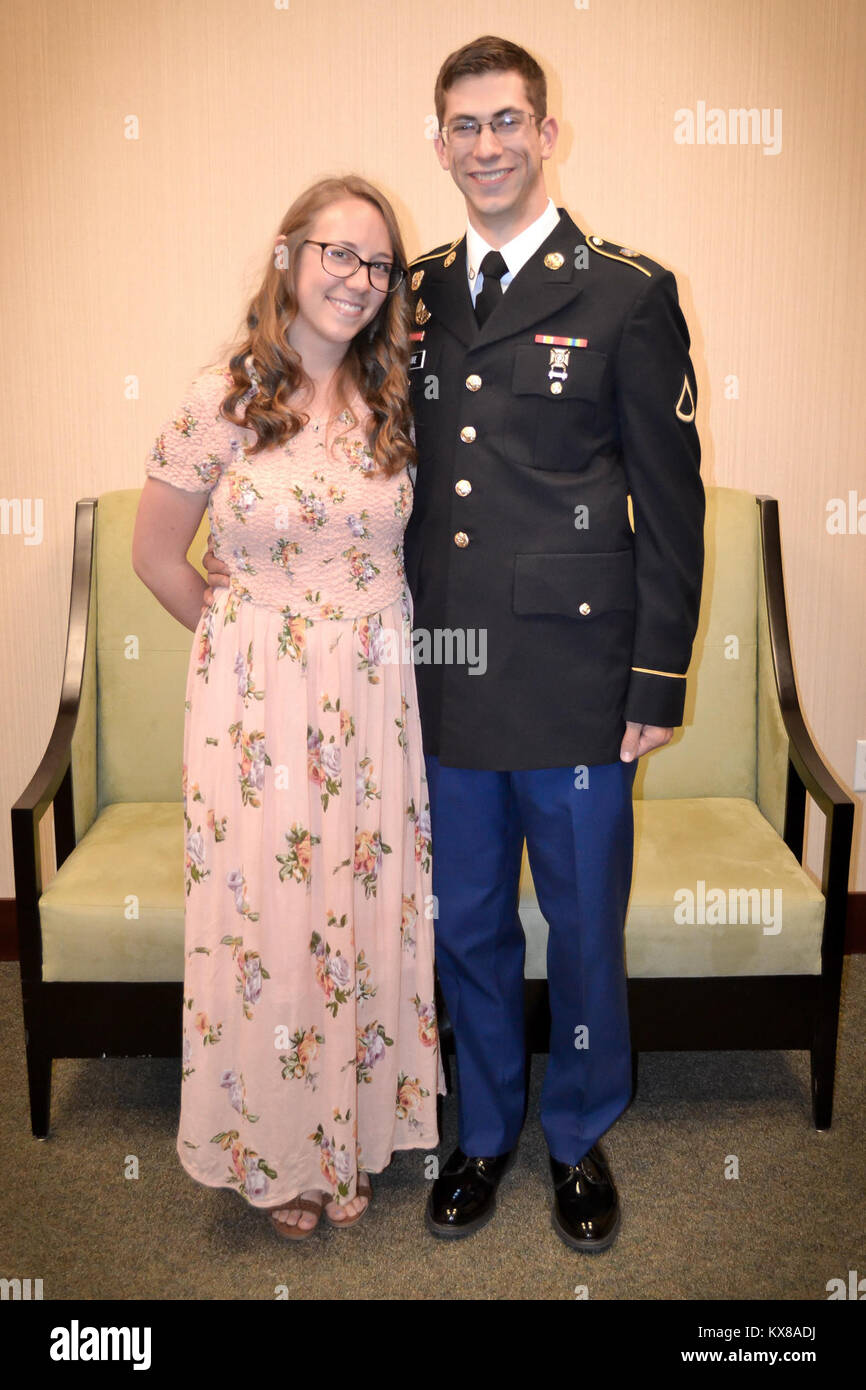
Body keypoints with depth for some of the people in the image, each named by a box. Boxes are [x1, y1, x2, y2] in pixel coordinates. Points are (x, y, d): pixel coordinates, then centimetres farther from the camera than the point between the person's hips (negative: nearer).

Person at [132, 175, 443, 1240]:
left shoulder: (390, 401, 4)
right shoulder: (222, 399, -7)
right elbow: (155, 556, 2)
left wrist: (368, 633, 8)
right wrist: (244, 637, 8)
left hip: (374, 700, 3)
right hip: (259, 707, -3)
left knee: (367, 913, 11)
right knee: (267, 919, 6)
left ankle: (354, 1133, 33)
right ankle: (279, 1152, 29)